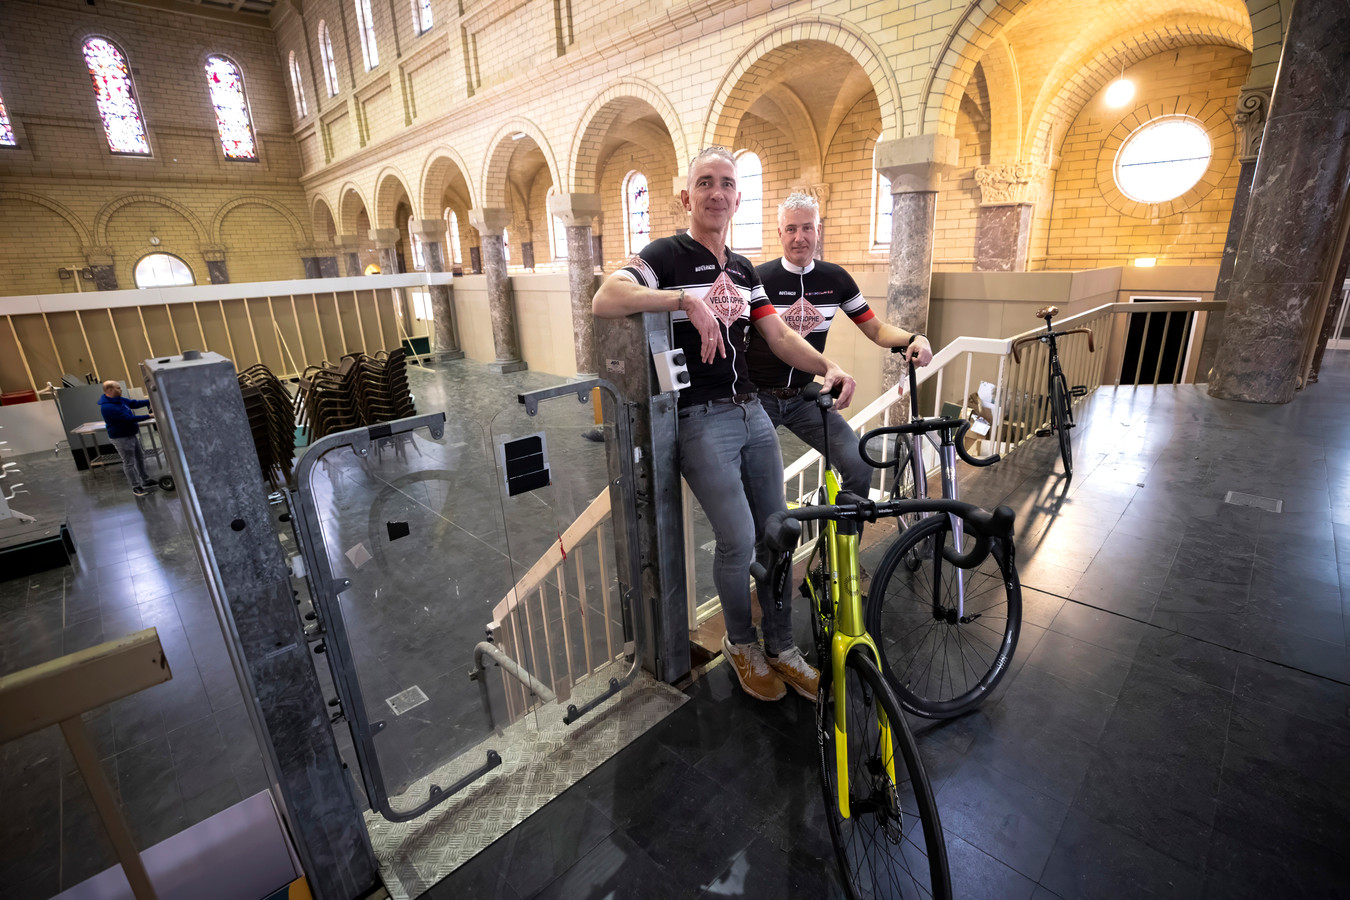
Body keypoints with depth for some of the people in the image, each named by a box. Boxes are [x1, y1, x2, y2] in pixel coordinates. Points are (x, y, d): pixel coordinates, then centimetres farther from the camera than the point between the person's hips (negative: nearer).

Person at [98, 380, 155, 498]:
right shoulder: (107, 407, -27)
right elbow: (128, 418, -30)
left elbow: (134, 404, 11)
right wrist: (149, 416, -31)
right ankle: (136, 487, 9)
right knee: (129, 463, 0)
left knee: (140, 457, 18)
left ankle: (145, 481, 30)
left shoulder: (118, 399, 2)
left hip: (131, 434, 10)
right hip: (121, 438, -10)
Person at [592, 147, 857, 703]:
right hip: (701, 420, -7)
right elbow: (604, 301, -23)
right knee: (738, 541, -9)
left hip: (753, 412, 7)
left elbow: (778, 334, 12)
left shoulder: (743, 269, 17)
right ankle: (741, 643, 20)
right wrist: (686, 299, -31)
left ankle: (781, 648, 27)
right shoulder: (666, 256, -5)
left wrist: (828, 367, -4)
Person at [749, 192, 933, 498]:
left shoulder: (835, 278, 2)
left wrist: (914, 339, -13)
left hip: (803, 398, 3)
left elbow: (876, 329, 6)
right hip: (758, 397, -2)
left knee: (858, 464, -13)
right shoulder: (759, 279, -9)